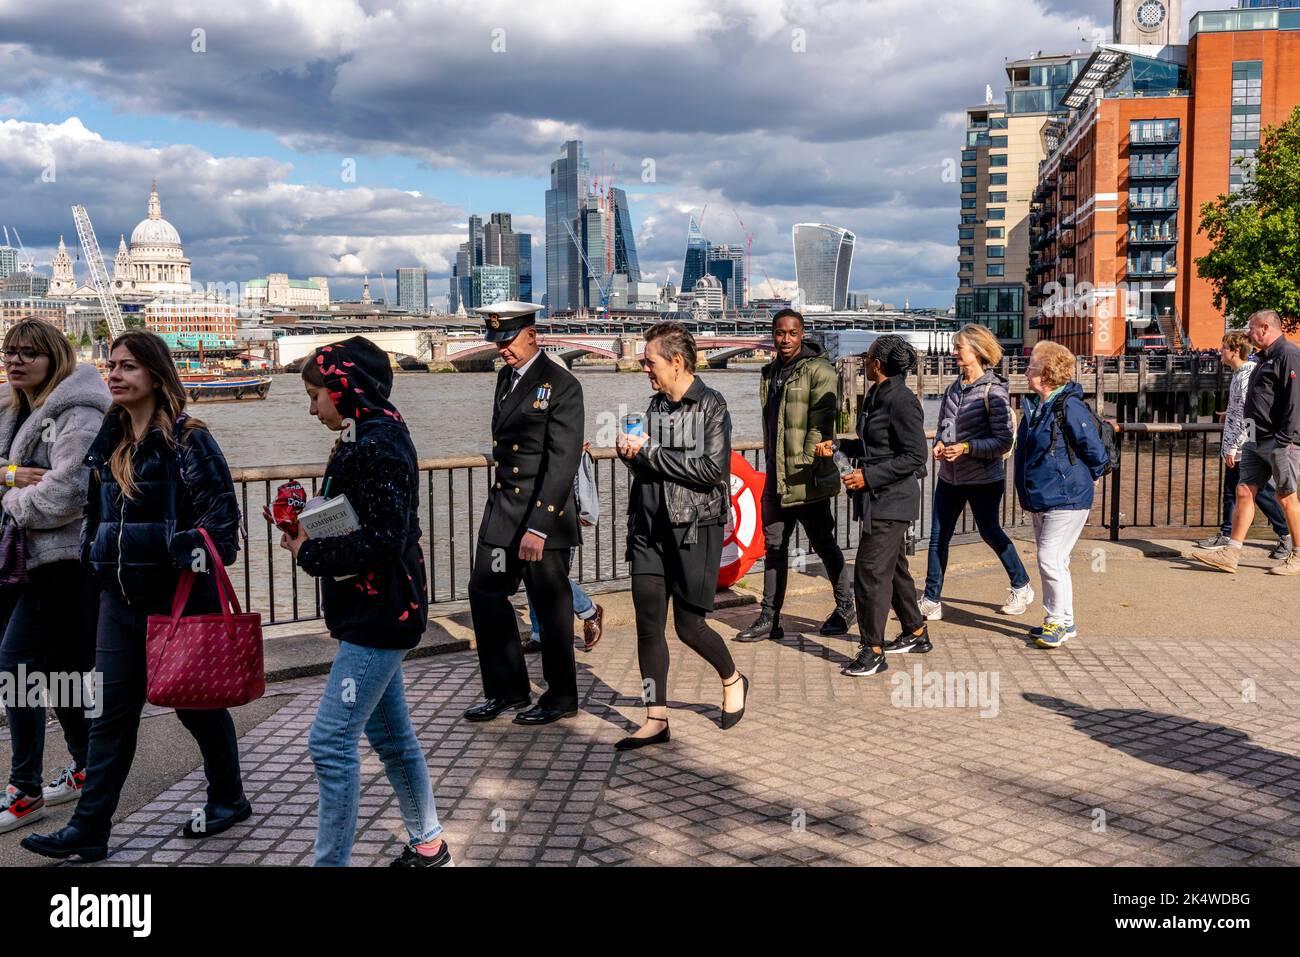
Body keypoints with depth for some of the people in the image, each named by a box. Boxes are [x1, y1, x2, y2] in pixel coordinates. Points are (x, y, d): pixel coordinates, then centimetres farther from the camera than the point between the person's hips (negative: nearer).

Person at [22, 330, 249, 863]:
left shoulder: (187, 439, -10)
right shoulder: (108, 440, 10)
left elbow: (221, 514, -14)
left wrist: (198, 556, -22)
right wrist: (95, 556, 17)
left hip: (179, 594, -6)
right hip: (121, 596, 6)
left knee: (196, 702, 8)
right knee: (111, 712, 5)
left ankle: (228, 799, 28)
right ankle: (89, 829, 9)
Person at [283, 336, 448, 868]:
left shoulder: (378, 445, -18)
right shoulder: (365, 439, 11)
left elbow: (381, 540, -24)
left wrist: (308, 553, -13)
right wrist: (307, 528, 0)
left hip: (379, 614, -10)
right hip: (375, 610, 10)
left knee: (330, 740, -7)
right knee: (388, 731, 18)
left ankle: (330, 860, 2)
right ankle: (427, 844, 32)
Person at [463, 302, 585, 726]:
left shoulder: (561, 385, -13)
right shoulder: (506, 377, 12)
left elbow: (563, 462, -19)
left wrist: (538, 527, -24)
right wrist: (501, 502, 18)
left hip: (544, 514, -8)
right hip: (502, 507, 8)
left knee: (550, 604, 3)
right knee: (485, 592, 8)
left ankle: (561, 697, 19)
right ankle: (507, 689, 21)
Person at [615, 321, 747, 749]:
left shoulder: (711, 406, -8)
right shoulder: (655, 405, 11)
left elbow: (712, 469, -19)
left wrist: (649, 453, -15)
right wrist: (631, 453, -3)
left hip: (694, 528, -6)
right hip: (649, 527, 6)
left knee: (689, 625, 1)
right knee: (648, 624, 2)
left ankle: (733, 681, 31)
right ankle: (656, 720, 10)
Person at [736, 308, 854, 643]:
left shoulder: (818, 371, -10)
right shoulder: (770, 373, 14)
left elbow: (821, 424, -16)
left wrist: (806, 467, -20)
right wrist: (771, 463, 18)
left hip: (807, 479, -7)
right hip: (776, 478, 8)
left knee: (824, 545, 6)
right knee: (774, 546, 9)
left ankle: (845, 608, 24)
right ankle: (770, 618, 16)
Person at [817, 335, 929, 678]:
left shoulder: (903, 402, -18)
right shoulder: (876, 397, 11)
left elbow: (914, 457, -18)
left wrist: (868, 476, -21)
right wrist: (837, 447, 12)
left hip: (891, 501, -10)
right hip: (878, 500, 10)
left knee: (870, 571, -9)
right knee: (894, 568, 19)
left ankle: (873, 650, -1)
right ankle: (917, 634, 34)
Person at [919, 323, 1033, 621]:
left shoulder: (993, 391, -14)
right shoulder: (954, 388, 6)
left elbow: (1004, 441, -15)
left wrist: (967, 448, -24)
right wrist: (939, 443, -5)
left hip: (983, 478, -6)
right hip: (950, 476, 6)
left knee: (990, 533, 10)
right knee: (938, 537, 4)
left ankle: (1021, 587, 32)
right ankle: (931, 602, 11)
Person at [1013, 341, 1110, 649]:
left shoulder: (1070, 407, -18)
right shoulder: (1034, 406, 9)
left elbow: (1096, 452, -16)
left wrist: (1087, 478, 0)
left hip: (1066, 500, -9)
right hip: (1040, 499, 9)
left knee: (1050, 558, -11)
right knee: (1050, 560, 14)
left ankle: (1060, 622, 1)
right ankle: (1060, 621, 25)